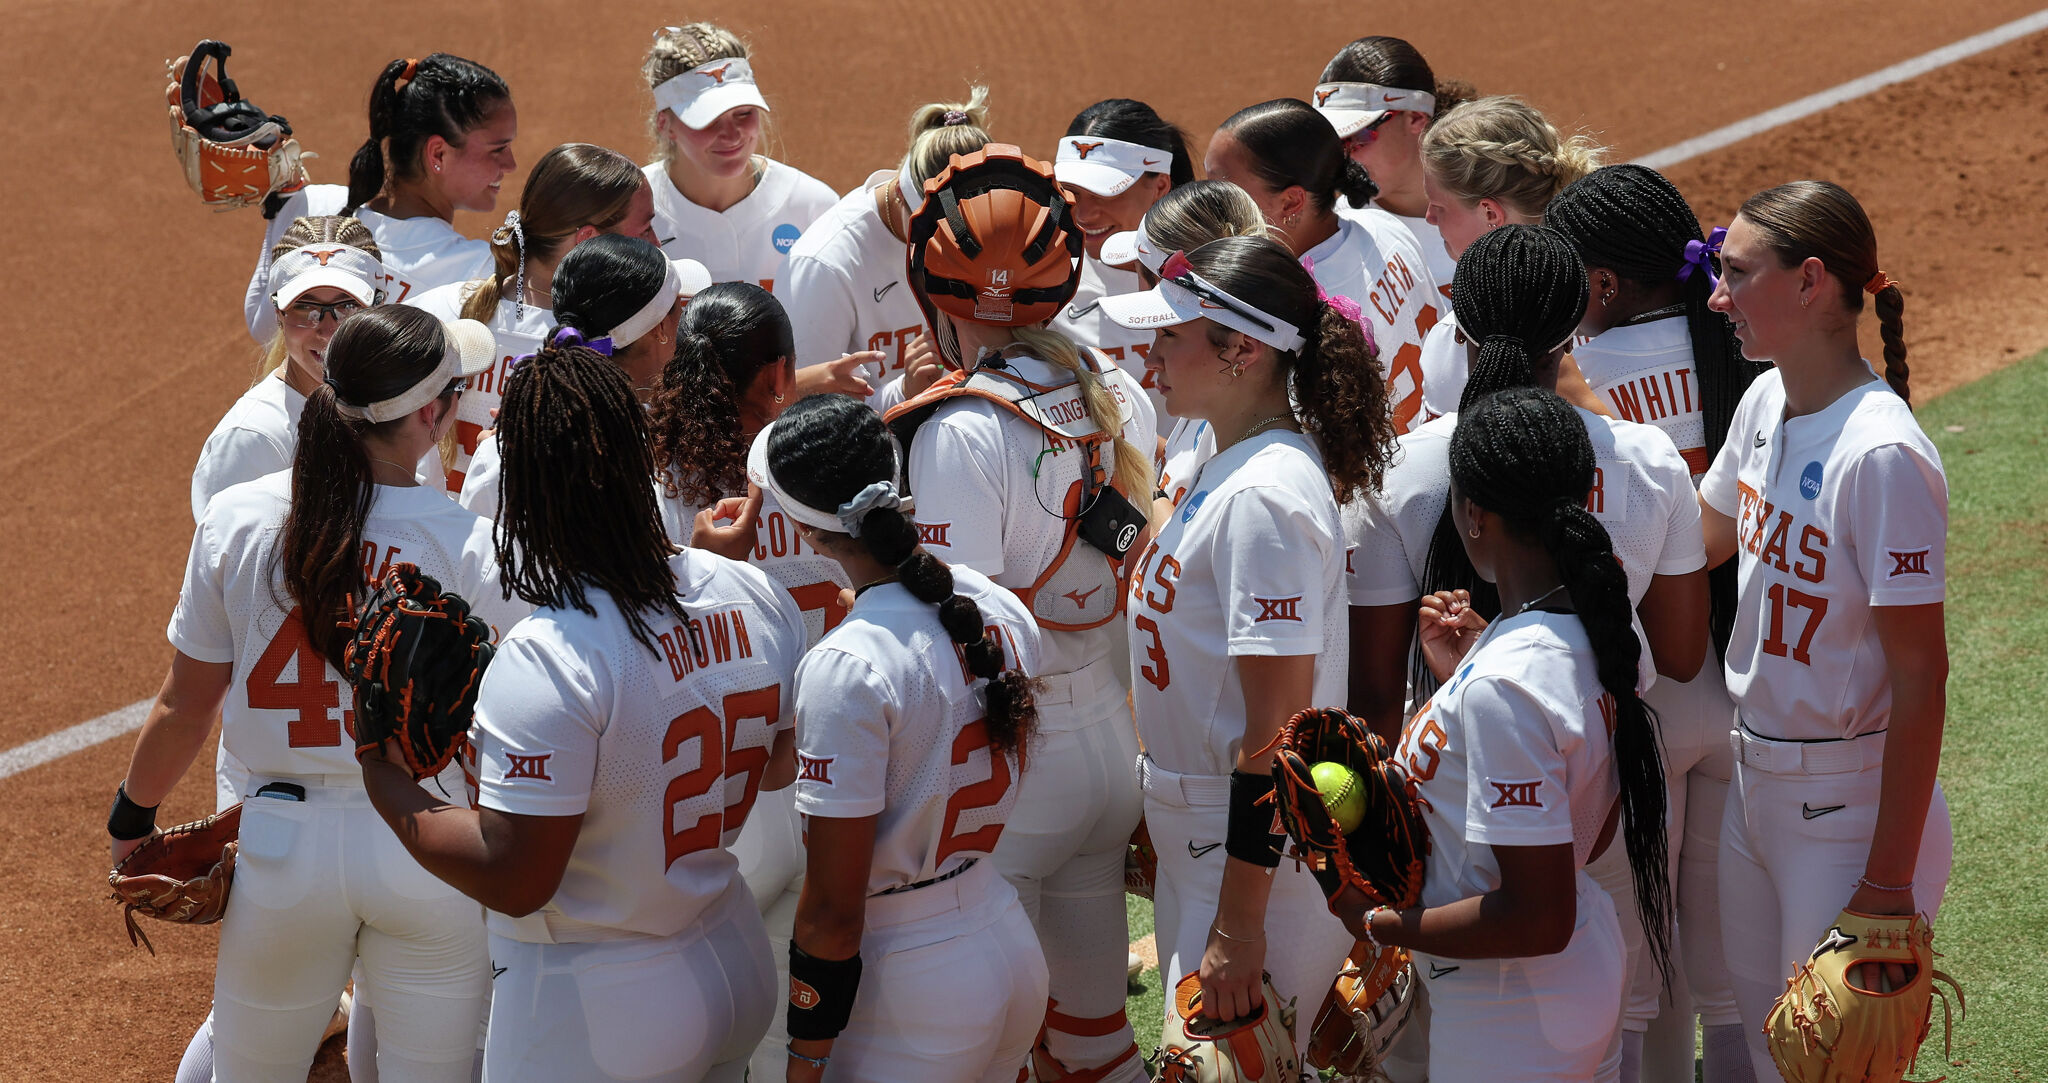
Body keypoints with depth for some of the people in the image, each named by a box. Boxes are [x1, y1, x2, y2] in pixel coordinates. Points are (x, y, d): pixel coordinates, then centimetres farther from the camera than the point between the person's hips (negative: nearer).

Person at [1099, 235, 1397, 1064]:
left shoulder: (1266, 497, -22)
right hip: (1197, 841, 10)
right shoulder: (1228, 466, 9)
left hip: (1256, 856, -10)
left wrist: (1238, 924, -24)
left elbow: (1277, 725, -24)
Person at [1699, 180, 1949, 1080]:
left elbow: (1920, 676, -22)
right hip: (1756, 778, 8)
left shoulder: (1881, 454, -23)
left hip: (1853, 801, -8)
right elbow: (1700, 540, 22)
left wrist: (1890, 878, -22)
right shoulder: (1764, 404, 2)